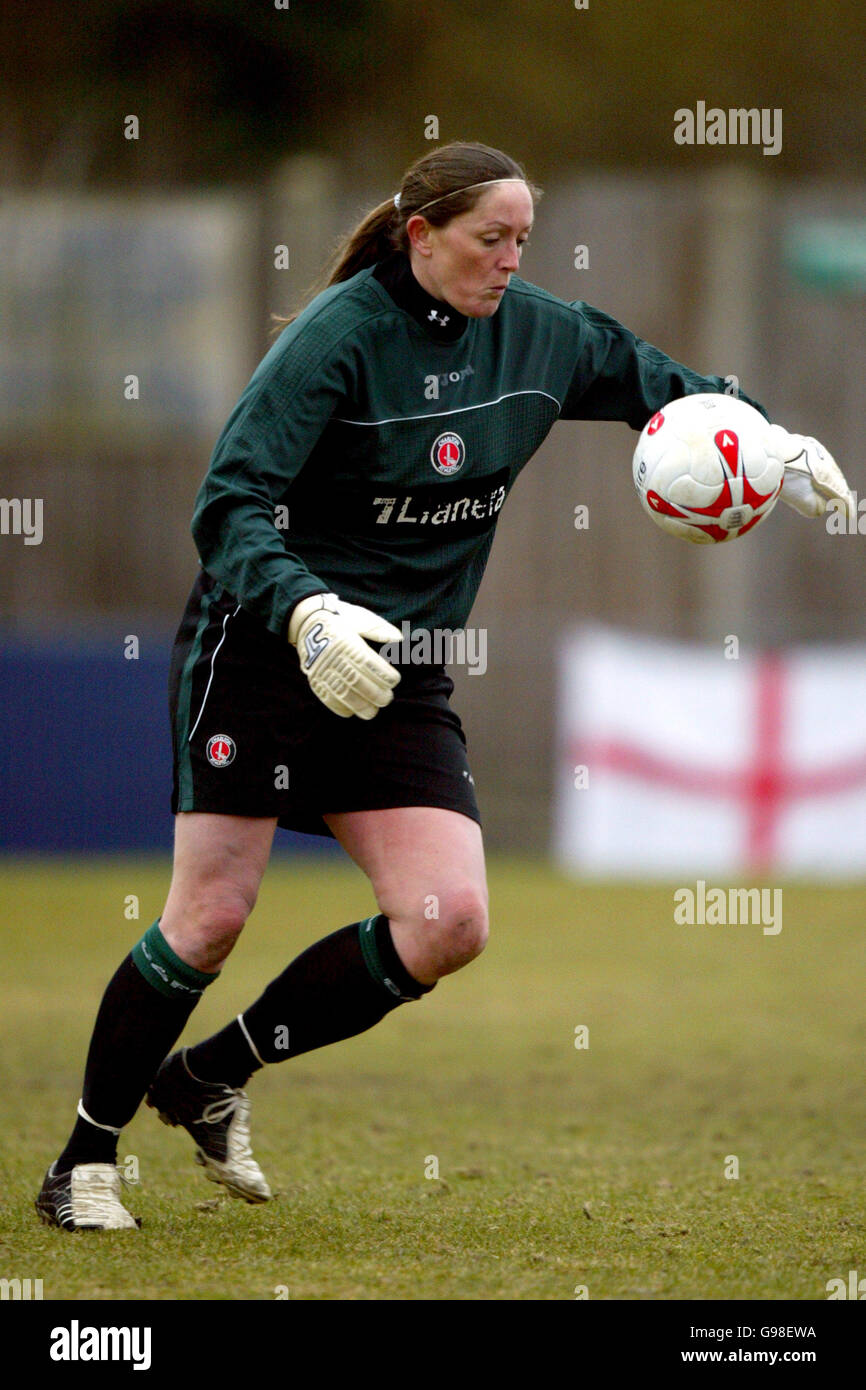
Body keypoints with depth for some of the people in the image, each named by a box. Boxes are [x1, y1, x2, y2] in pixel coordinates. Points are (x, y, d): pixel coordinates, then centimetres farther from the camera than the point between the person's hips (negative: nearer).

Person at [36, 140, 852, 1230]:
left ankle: (214, 1077, 8)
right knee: (210, 916, -8)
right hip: (261, 649, -6)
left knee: (449, 923, -10)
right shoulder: (337, 337, -16)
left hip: (401, 677, 6)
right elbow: (231, 505, -23)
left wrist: (769, 442, 11)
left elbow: (650, 380, 23)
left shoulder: (531, 334, 3)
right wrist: (309, 612, -38)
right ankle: (84, 1161, 7)